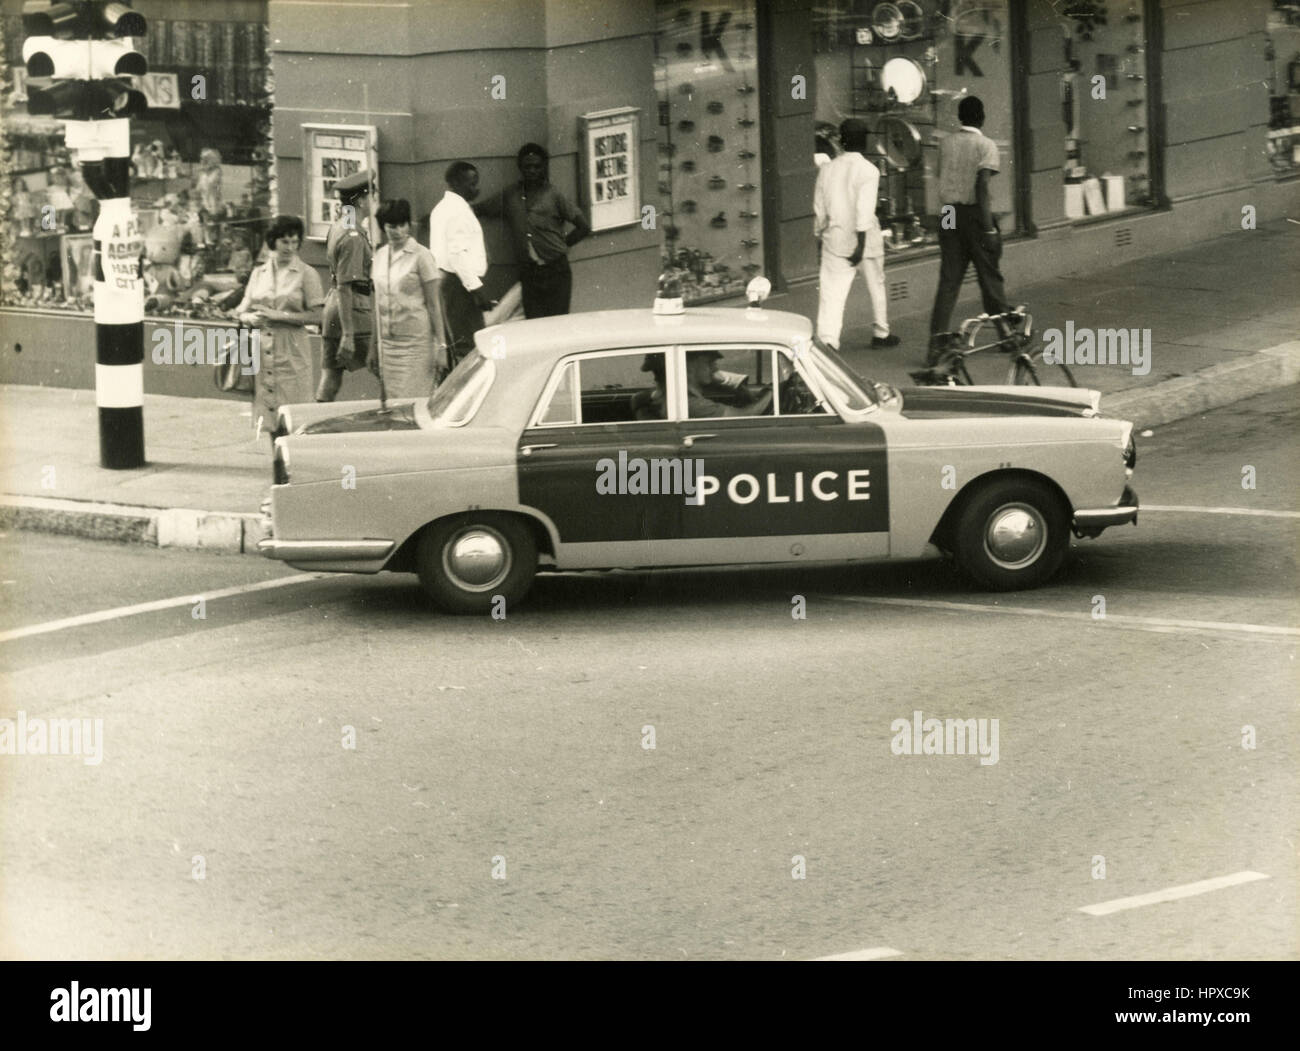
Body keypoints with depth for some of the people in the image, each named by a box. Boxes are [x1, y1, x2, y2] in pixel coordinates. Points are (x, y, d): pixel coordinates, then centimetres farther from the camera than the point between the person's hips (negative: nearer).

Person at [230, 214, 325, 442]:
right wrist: (249, 318, -8)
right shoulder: (259, 273, 12)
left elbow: (316, 315, -5)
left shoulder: (306, 274, 1)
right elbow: (243, 311, 16)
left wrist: (278, 316, -11)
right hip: (262, 351, 3)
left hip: (292, 352, -3)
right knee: (267, 417, 1)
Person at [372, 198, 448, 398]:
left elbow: (433, 305, -5)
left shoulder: (421, 256, -4)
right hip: (387, 342, 5)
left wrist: (441, 345, -9)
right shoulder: (380, 256, 11)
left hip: (416, 341, -5)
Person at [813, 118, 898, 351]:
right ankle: (880, 333, 30)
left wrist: (822, 234, 19)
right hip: (865, 240, -2)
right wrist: (861, 244, -19)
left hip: (835, 238, 2)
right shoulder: (868, 170, -12)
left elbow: (819, 208, 7)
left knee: (832, 291, -3)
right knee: (876, 285, 18)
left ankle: (827, 339, -18)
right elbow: (864, 210, -19)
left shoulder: (827, 169, 1)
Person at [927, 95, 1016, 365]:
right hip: (974, 212, -4)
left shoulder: (946, 144, 7)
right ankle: (1004, 327, 24)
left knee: (949, 279, 1)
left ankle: (938, 337, -10)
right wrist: (989, 227, -16)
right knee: (989, 274, 11)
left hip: (949, 212, 4)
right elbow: (982, 185, -16)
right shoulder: (985, 145, -8)